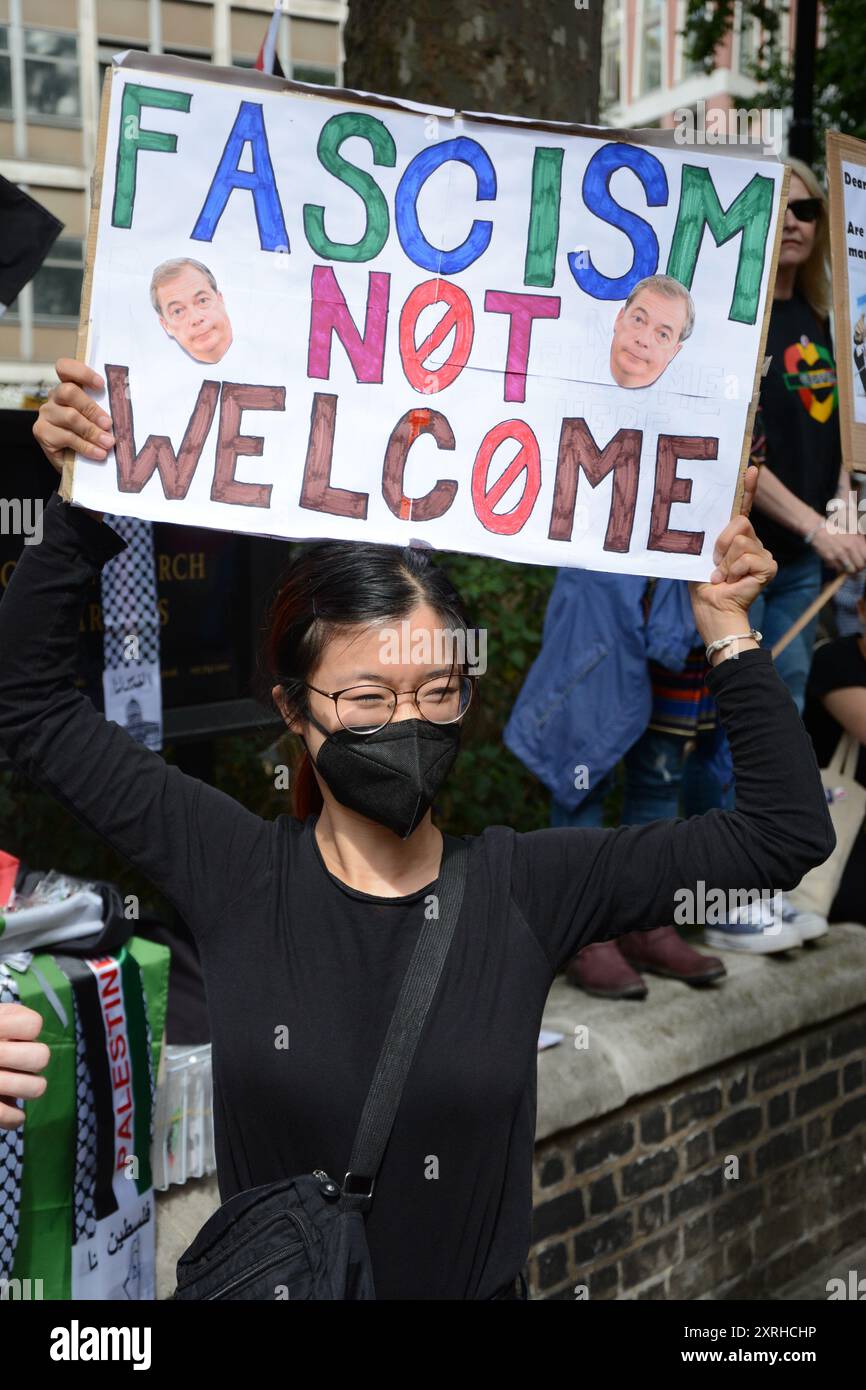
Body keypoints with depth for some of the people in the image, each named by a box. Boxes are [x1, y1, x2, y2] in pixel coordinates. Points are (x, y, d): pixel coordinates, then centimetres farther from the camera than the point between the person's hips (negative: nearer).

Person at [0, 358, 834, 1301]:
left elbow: (785, 830, -2)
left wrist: (728, 632, -9)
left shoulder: (526, 885, -6)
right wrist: (80, 512, -11)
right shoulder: (235, 875, -7)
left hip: (479, 1286, 1)